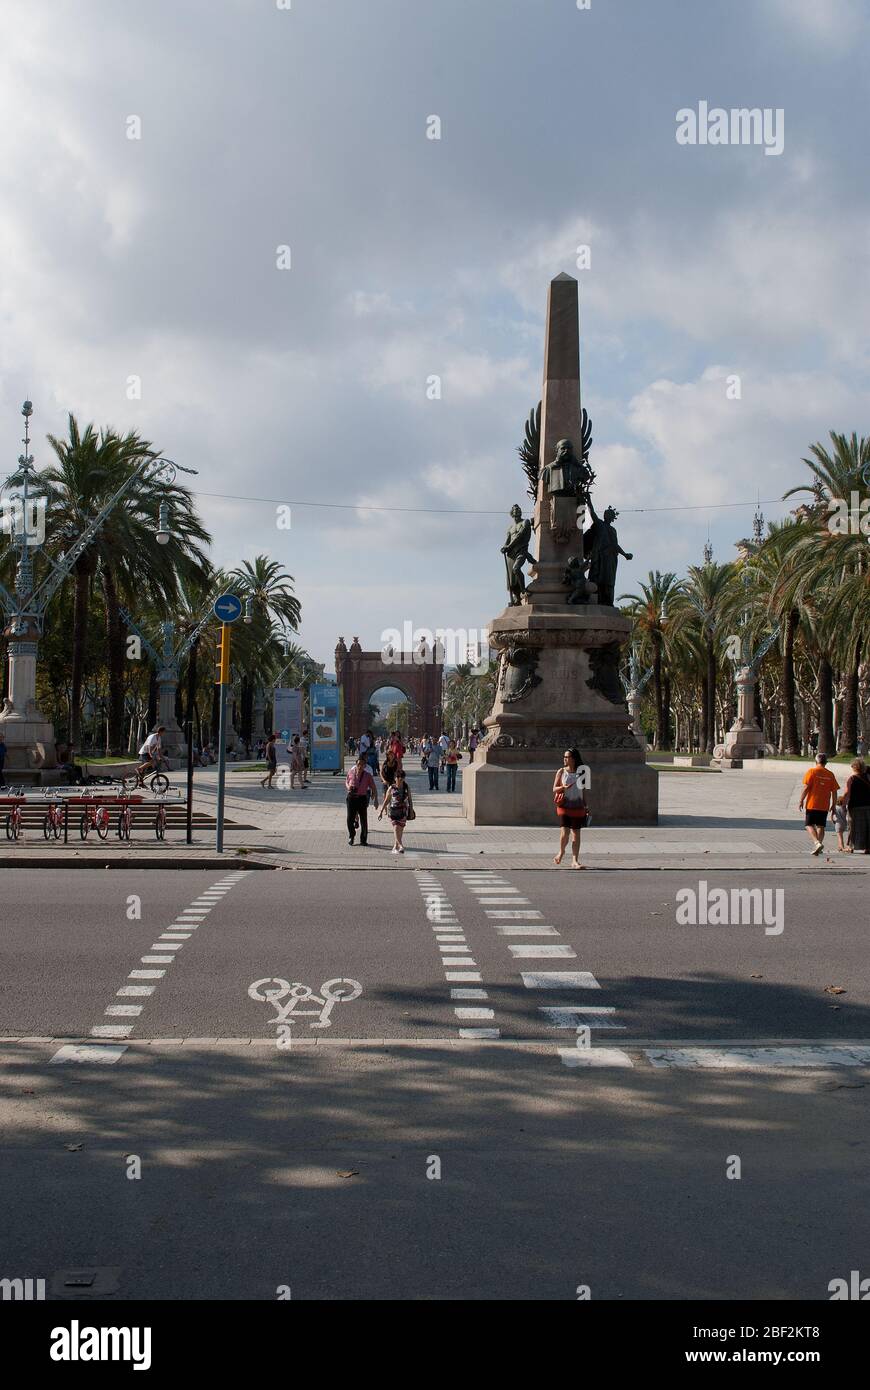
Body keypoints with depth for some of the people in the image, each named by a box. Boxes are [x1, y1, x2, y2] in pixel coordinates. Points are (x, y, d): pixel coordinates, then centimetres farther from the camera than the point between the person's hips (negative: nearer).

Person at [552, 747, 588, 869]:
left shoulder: (581, 772, 6)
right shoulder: (561, 772, 2)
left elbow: (583, 790, 13)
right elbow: (554, 789, 2)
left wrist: (586, 806, 11)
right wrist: (563, 787, -19)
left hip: (578, 807, 2)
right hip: (564, 806, -2)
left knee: (576, 834, 1)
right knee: (565, 832, -11)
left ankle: (574, 861, 7)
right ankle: (561, 852, 19)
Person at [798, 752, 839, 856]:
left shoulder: (811, 771, -5)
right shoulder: (830, 775, 5)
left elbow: (806, 787, -11)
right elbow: (834, 792, 5)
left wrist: (801, 801, -3)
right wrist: (833, 805, 14)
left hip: (812, 804, -3)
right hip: (824, 805, 4)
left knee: (809, 825, 1)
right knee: (820, 826, 11)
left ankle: (817, 843, -19)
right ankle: (818, 847, 10)